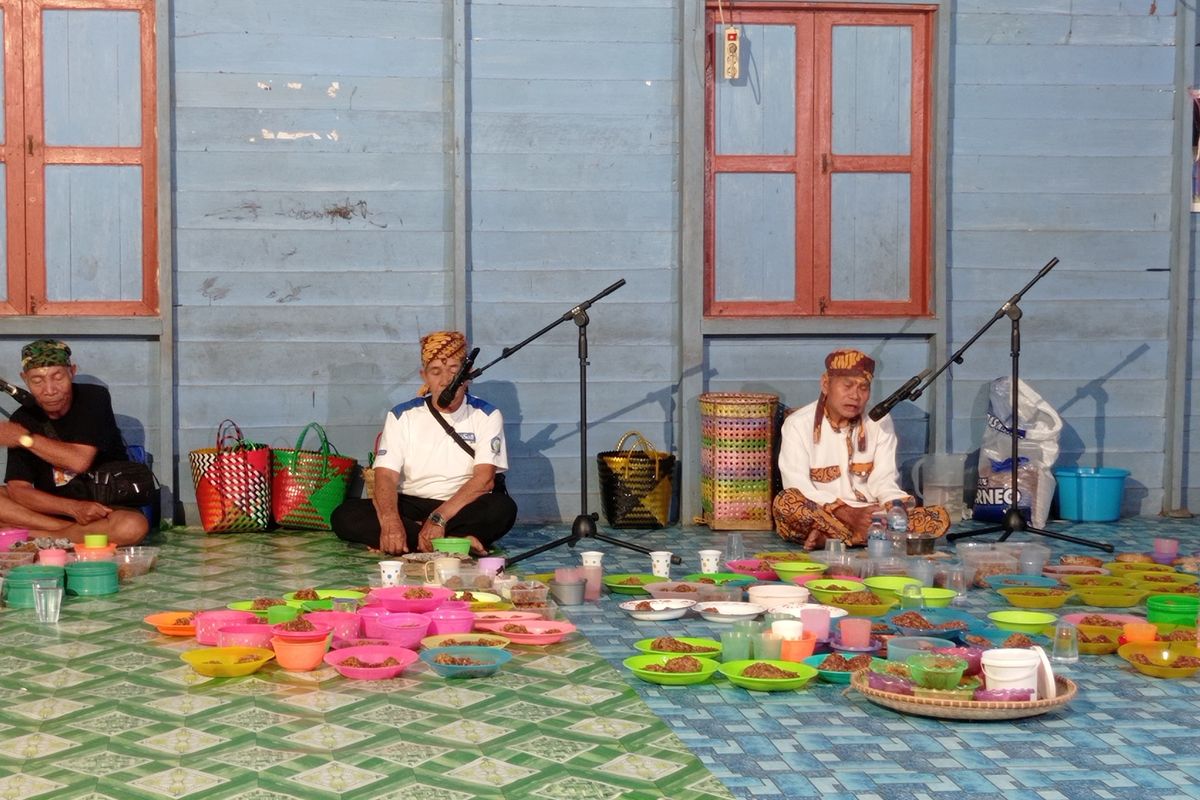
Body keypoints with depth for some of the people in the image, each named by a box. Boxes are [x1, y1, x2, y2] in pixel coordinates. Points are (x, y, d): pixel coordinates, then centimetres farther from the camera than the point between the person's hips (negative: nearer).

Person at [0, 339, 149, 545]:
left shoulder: (94, 398, -10)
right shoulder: (23, 418, -4)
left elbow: (79, 461, -21)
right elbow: (17, 488, -12)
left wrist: (25, 438, -14)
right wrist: (74, 508, -26)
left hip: (108, 504, -3)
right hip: (53, 507, 3)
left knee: (133, 526, -37)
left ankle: (34, 537, -20)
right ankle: (74, 530, -19)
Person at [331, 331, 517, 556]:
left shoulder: (487, 416, -1)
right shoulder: (402, 416, 3)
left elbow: (485, 478, -12)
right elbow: (386, 476, -8)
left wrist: (439, 518, -27)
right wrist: (390, 521, -31)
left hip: (464, 508, -2)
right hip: (411, 506, 2)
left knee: (503, 508, -34)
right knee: (345, 516, -25)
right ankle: (455, 541, -29)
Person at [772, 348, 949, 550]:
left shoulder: (880, 423, 10)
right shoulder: (798, 424, -2)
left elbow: (884, 480, 4)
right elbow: (798, 487, -13)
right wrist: (849, 516, -24)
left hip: (868, 517, 4)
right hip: (819, 515, -4)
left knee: (939, 518, -19)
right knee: (786, 501, -35)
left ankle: (829, 537, -25)